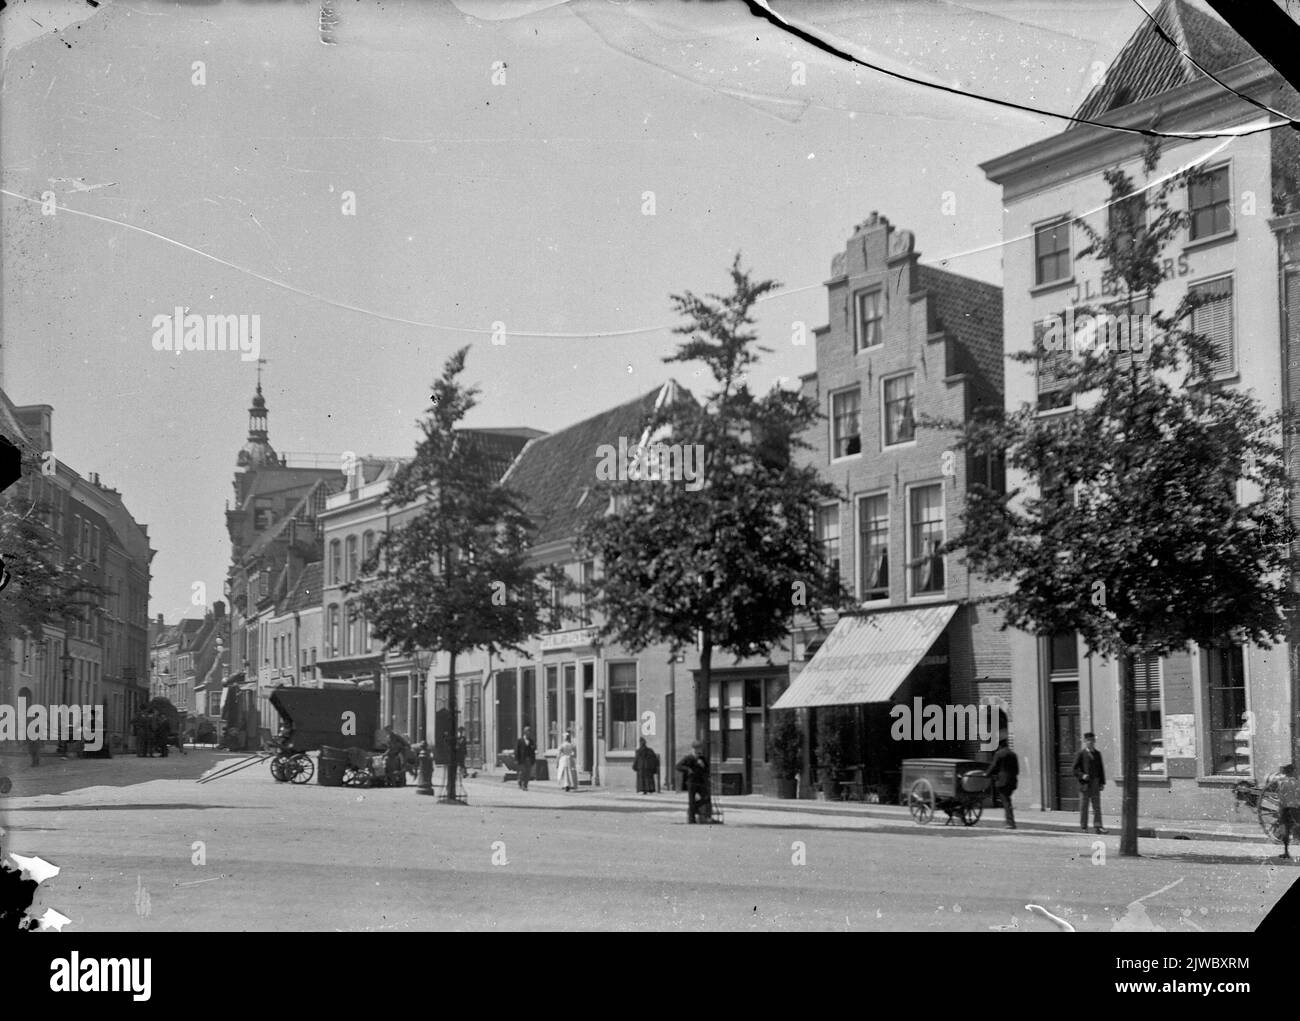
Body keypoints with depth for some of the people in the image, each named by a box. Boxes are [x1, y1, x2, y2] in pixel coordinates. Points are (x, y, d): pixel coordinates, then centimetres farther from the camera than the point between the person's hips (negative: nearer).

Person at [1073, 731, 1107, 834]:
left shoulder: (1097, 754, 11)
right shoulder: (1081, 753, -2)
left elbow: (1101, 768, 13)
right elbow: (1075, 768, -2)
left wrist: (1102, 782, 8)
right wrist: (1082, 775, -18)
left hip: (1095, 782, 4)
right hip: (1084, 783, -4)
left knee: (1097, 805, 2)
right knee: (1083, 806, 3)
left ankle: (1098, 826, 3)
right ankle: (1083, 827, 9)